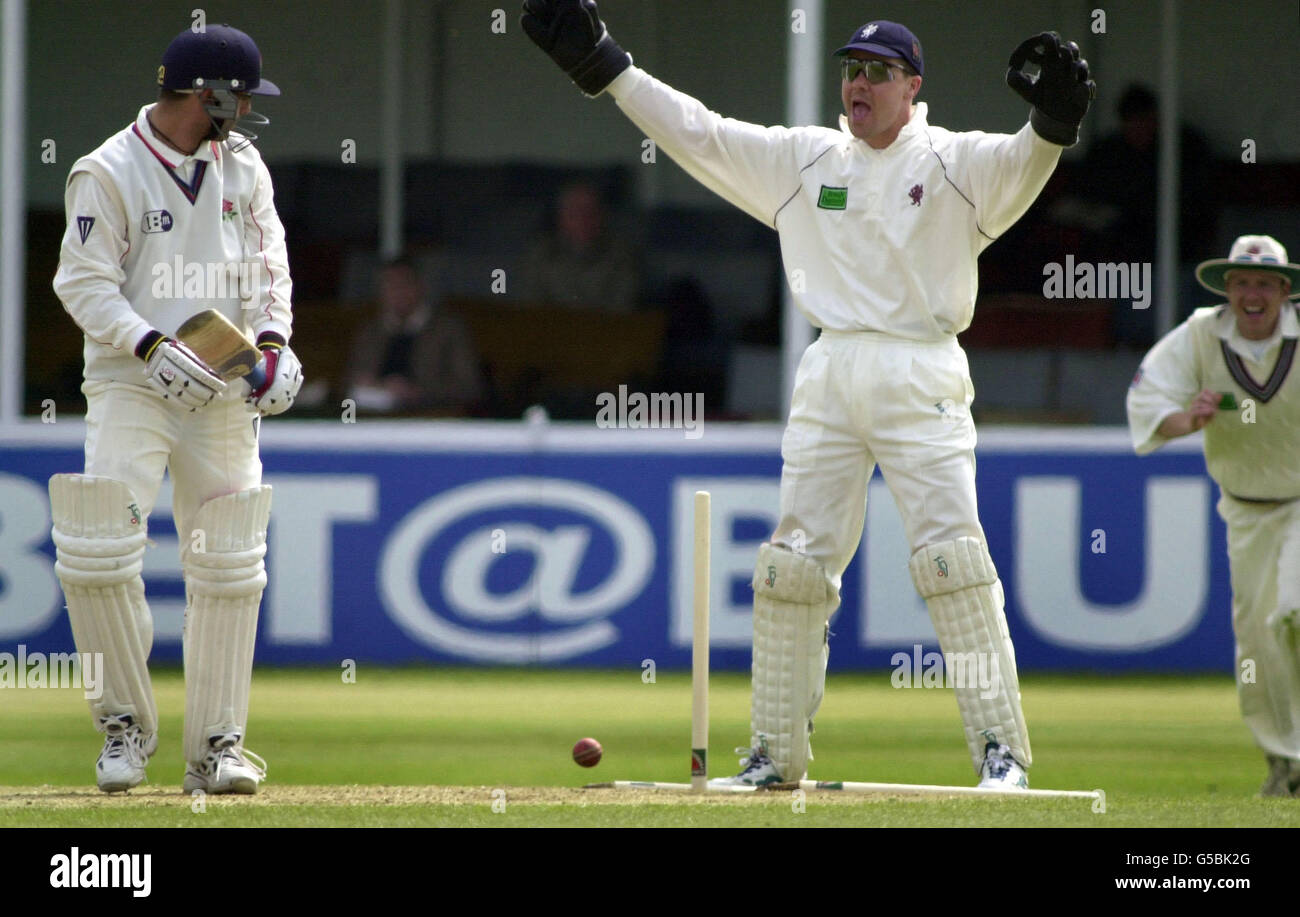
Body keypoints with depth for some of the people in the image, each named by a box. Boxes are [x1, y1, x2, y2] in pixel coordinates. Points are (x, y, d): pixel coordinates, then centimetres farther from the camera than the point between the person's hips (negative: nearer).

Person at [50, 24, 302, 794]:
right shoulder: (109, 173, -8)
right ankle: (128, 722, 2)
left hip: (224, 390, 5)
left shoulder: (243, 166, 8)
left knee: (229, 566, 2)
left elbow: (268, 262, 11)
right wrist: (151, 345, -22)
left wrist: (273, 339, -6)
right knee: (99, 553, -16)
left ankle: (218, 743, 10)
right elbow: (85, 283, -9)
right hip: (130, 383, -5)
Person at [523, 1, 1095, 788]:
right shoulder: (804, 158, 12)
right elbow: (697, 132, 11)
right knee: (793, 562, 4)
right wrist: (605, 67, 4)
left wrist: (1051, 126, -42)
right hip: (829, 372, 5)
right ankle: (776, 753, 12)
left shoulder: (951, 163, 0)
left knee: (953, 556, -13)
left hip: (920, 377, -5)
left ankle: (1003, 751, -11)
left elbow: (1015, 166, -20)